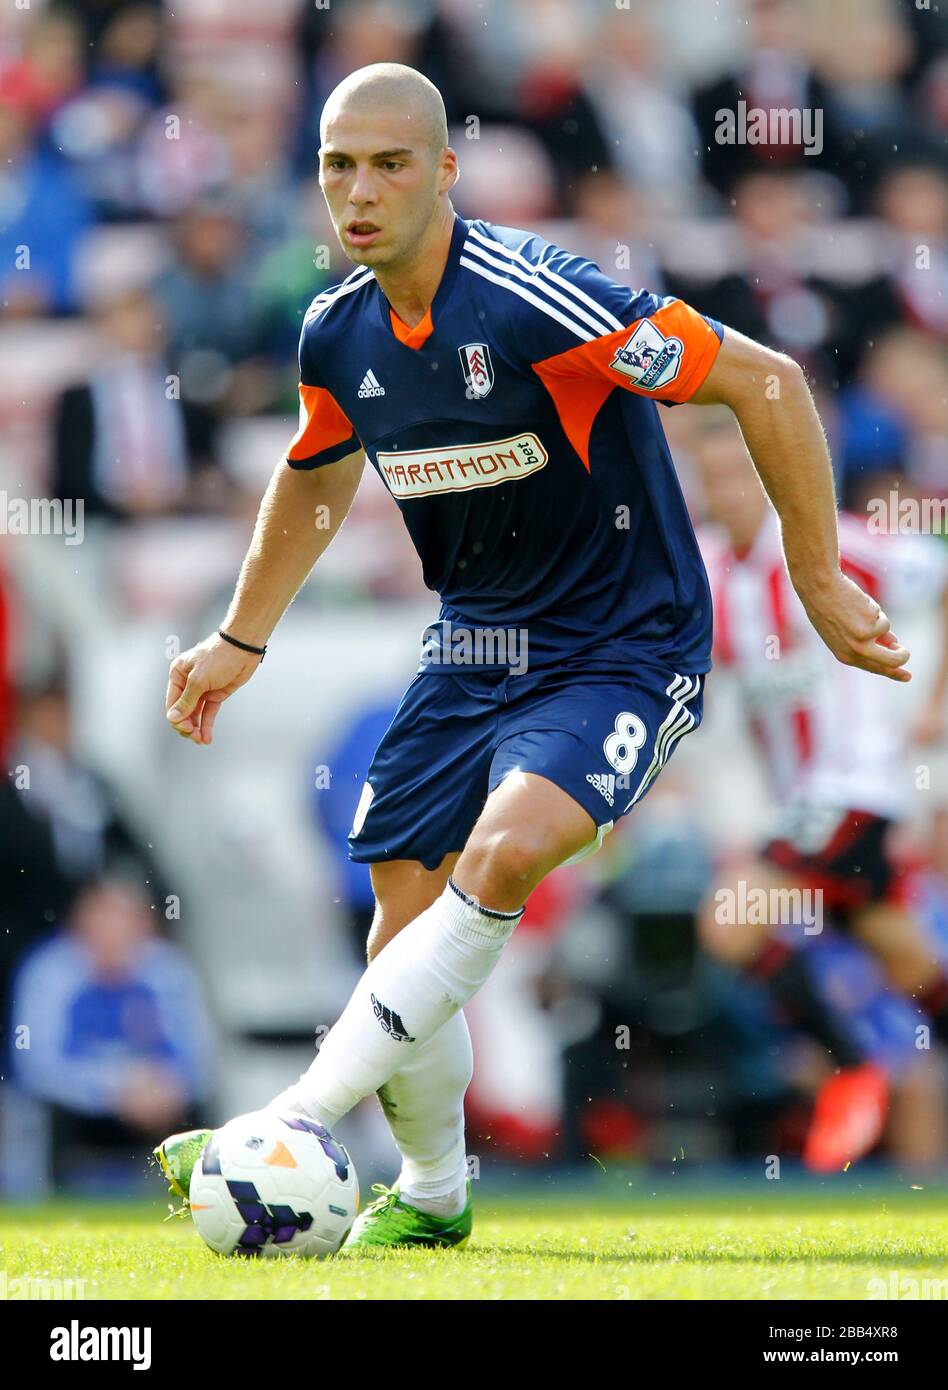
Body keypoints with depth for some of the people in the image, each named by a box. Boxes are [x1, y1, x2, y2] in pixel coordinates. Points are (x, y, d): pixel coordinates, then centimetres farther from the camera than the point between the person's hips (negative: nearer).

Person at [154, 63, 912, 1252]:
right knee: (406, 919, 2)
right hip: (474, 652, 7)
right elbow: (317, 477, 22)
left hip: (624, 653, -7)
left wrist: (820, 584, -14)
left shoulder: (535, 300, -24)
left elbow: (765, 383, -20)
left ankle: (295, 1123, -28)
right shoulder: (338, 337, -2)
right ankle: (431, 1195, 26)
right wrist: (241, 642, 26)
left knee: (506, 850, -30)